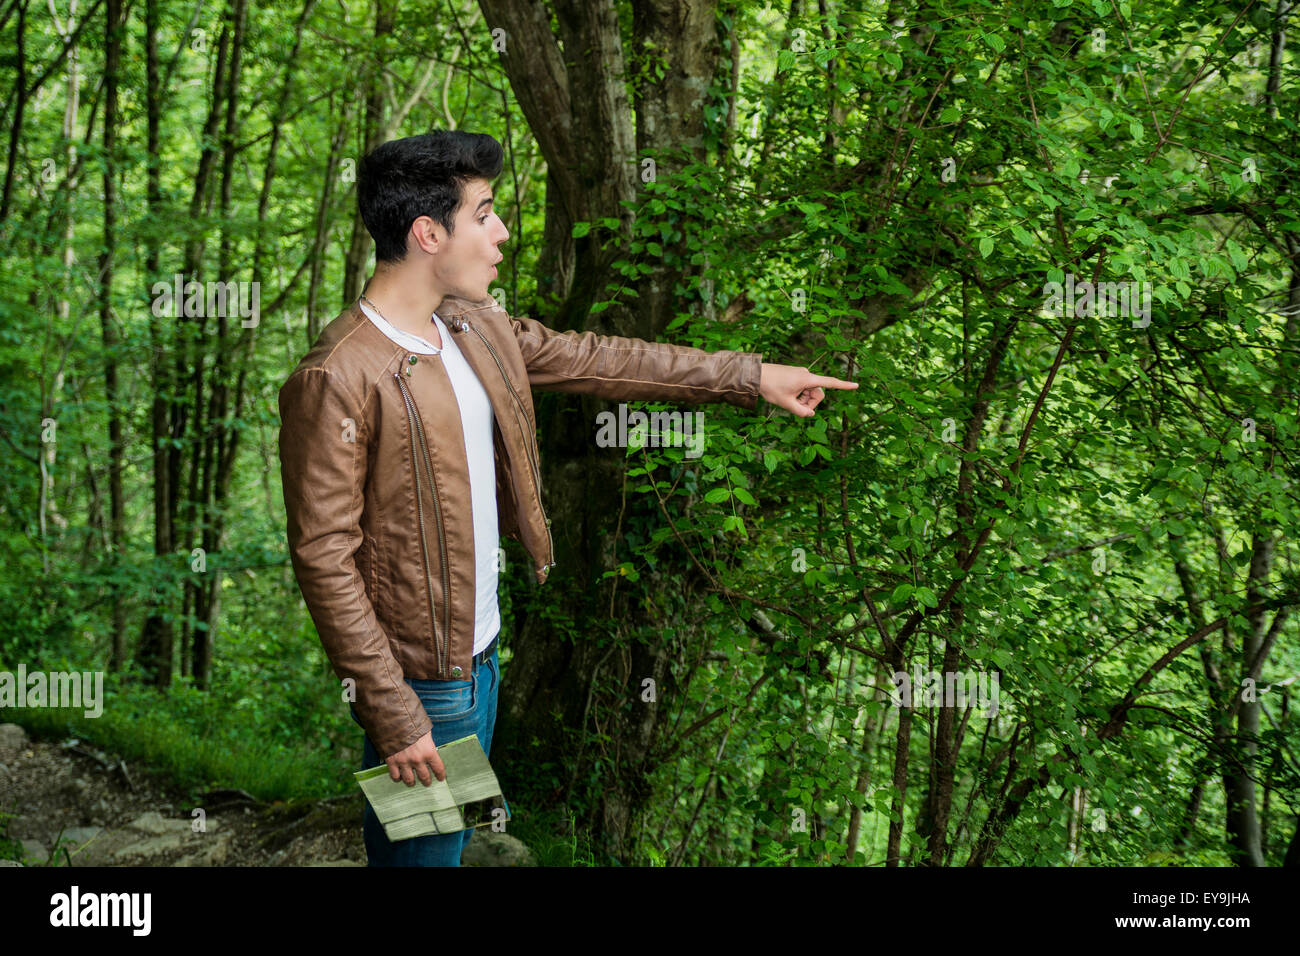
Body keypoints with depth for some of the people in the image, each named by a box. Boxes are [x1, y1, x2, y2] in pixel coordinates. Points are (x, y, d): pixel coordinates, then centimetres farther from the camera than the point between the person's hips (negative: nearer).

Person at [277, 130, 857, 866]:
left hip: (480, 659, 8)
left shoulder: (476, 329, 4)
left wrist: (751, 376, 17)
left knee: (457, 838, 22)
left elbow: (595, 360, 15)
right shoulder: (337, 380, -23)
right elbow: (324, 559, -22)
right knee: (423, 847, 7)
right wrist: (394, 717, -22)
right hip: (421, 684, -8)